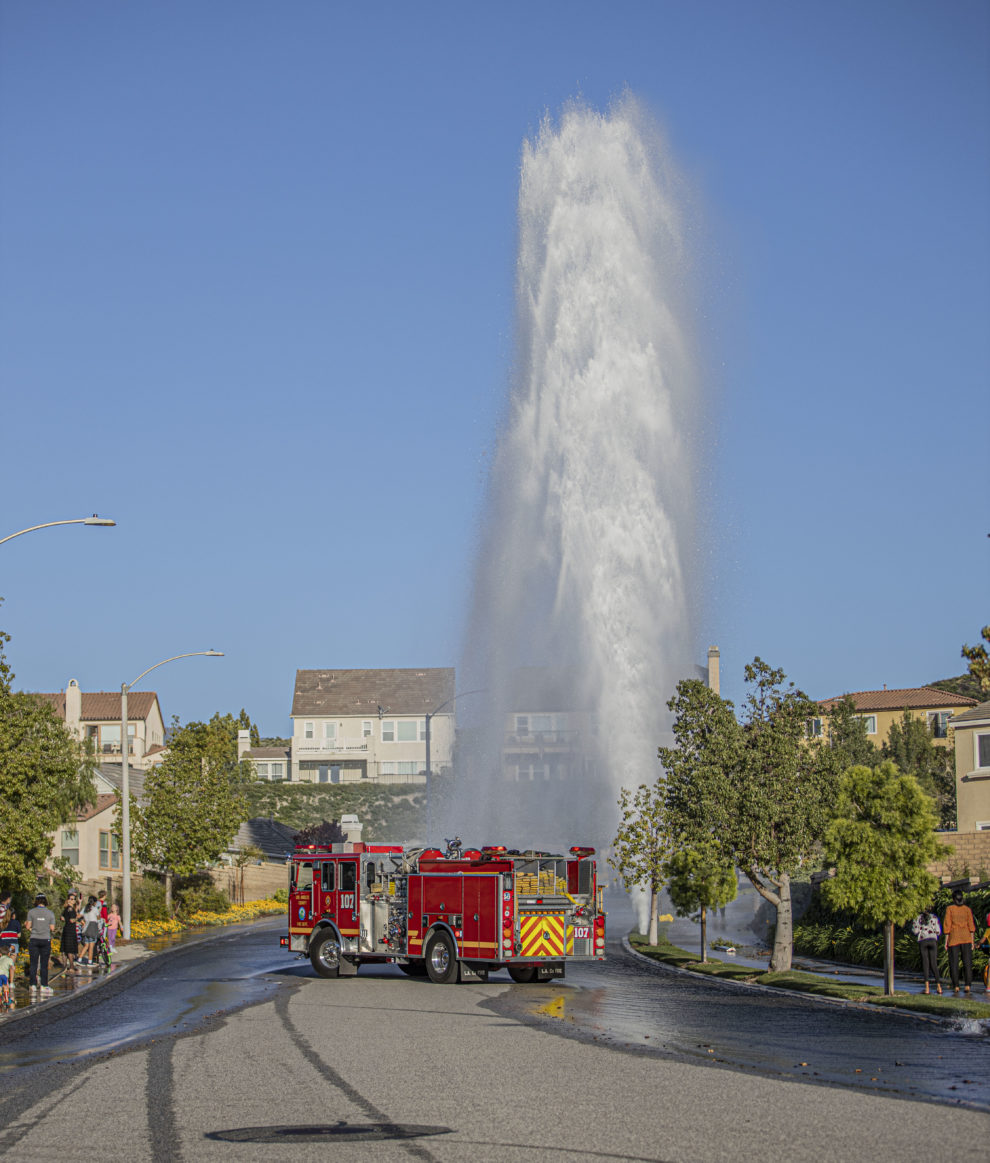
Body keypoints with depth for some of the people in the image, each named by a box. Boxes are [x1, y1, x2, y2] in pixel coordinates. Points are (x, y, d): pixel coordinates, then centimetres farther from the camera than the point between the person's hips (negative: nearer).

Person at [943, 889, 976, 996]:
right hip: (966, 938, 1)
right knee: (967, 963, 4)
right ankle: (967, 986, -4)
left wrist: (946, 942, 1)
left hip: (954, 939, -1)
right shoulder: (967, 909, 4)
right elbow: (971, 925, 2)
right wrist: (972, 941, 6)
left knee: (954, 963, 3)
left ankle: (956, 987, -2)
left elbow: (947, 926, -3)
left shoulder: (949, 909, -1)